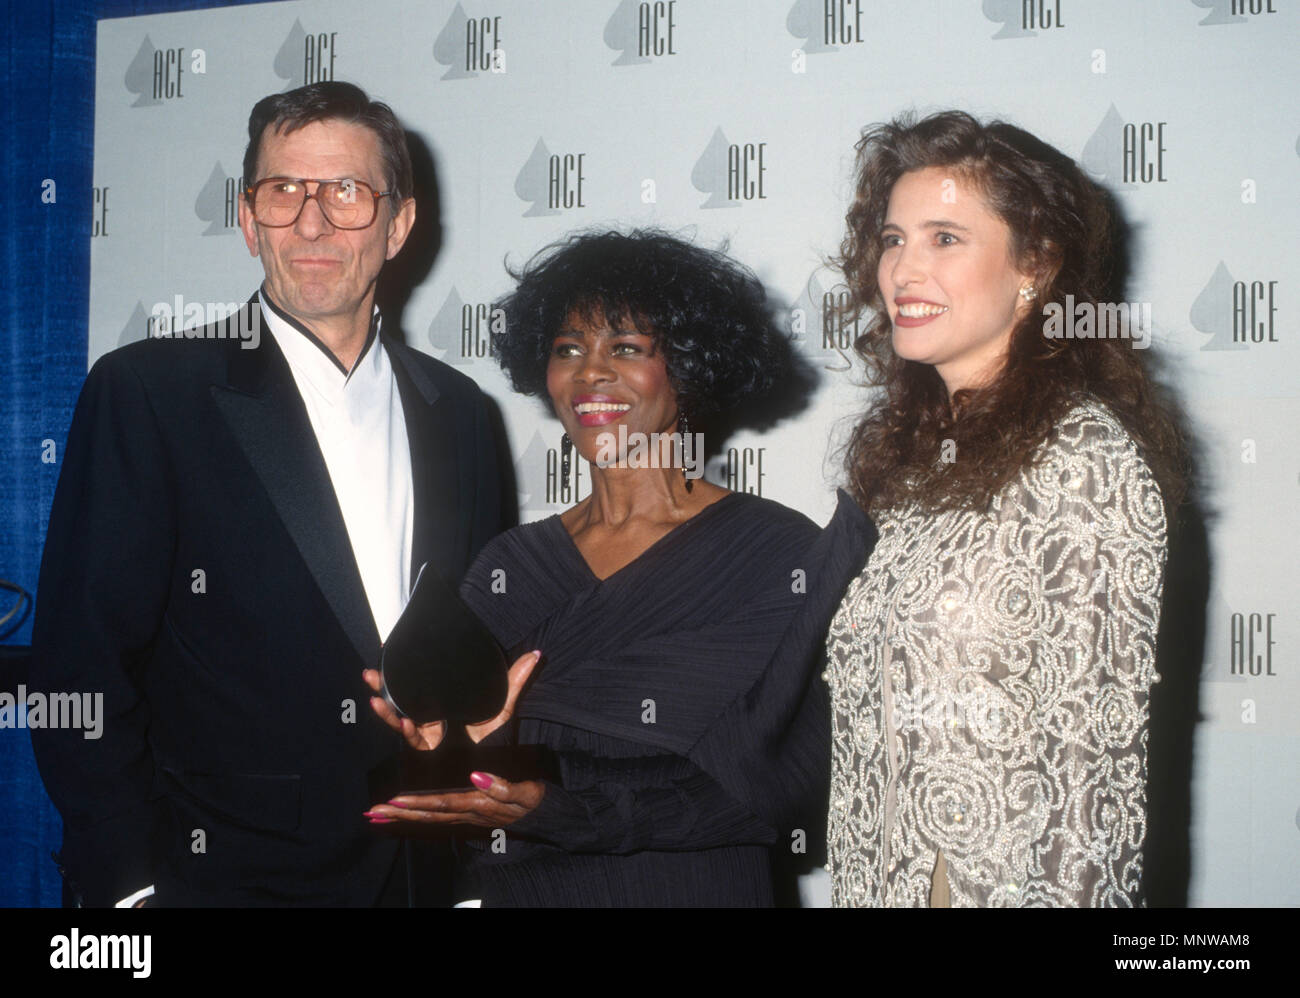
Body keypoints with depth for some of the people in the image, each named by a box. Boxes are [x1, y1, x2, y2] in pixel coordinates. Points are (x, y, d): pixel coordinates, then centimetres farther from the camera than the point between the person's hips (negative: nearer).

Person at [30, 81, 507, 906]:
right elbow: (81, 667, -10)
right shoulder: (145, 392, -8)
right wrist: (131, 889, -15)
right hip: (221, 876, -4)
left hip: (428, 872, 4)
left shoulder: (457, 411, 7)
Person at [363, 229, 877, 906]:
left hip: (699, 888, -3)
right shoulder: (511, 565, 1)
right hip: (527, 889, 3)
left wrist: (558, 810, -23)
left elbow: (779, 787, -16)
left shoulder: (779, 553, -11)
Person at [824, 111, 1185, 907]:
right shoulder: (909, 450, 8)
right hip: (881, 879, 7)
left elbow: (1096, 744, -18)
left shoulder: (1084, 456, -15)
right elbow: (872, 710, 10)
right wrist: (857, 886, 9)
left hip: (1000, 883, -7)